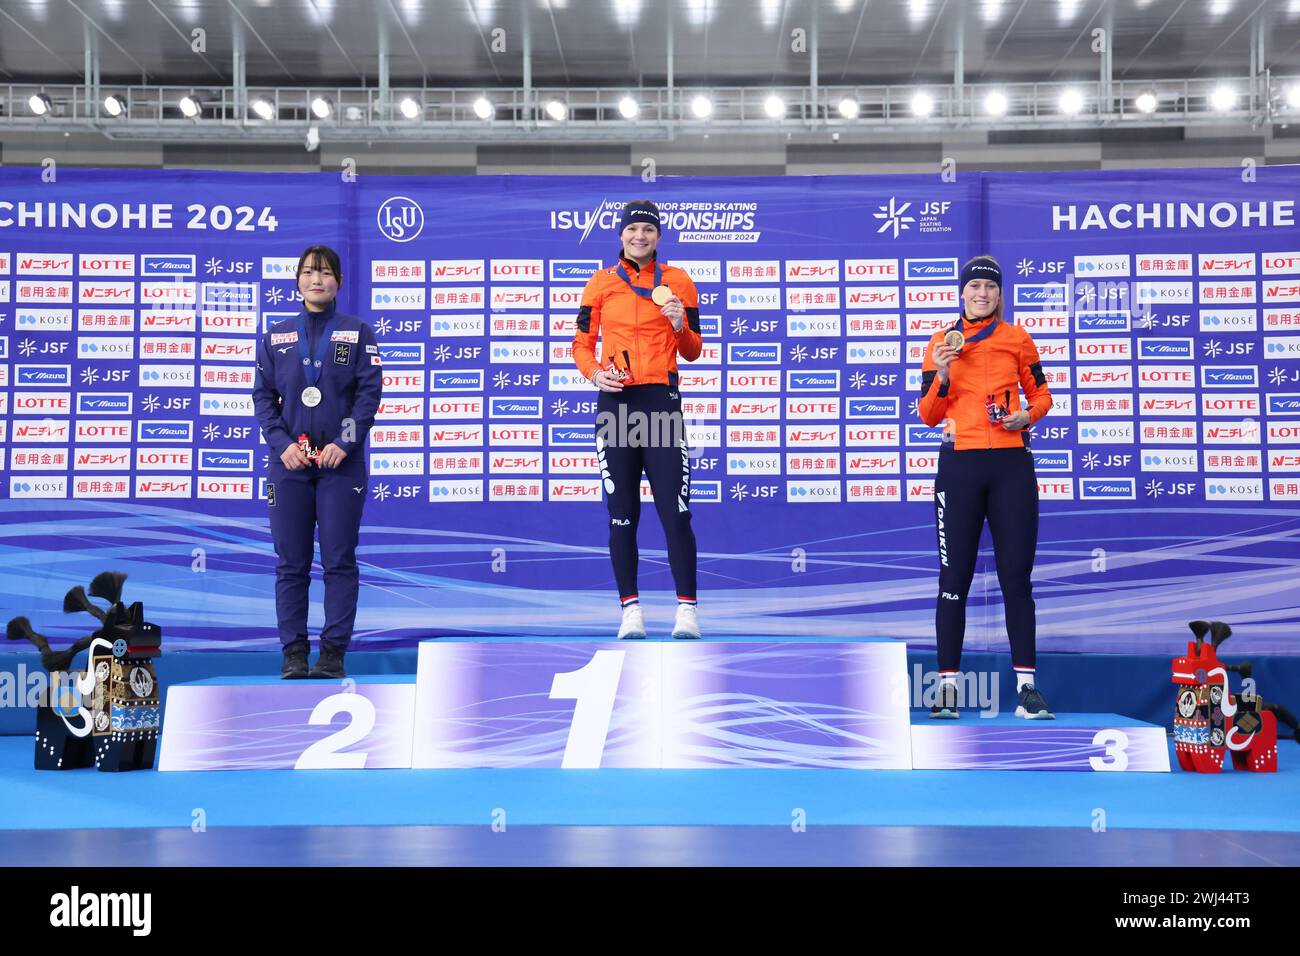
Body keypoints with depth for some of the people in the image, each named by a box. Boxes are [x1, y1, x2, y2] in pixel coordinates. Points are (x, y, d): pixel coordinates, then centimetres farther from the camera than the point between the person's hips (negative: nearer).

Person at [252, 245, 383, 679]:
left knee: (339, 560, -2)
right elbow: (263, 395, 7)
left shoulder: (358, 333, 6)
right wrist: (282, 444, -8)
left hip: (341, 463, -2)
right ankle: (294, 653, 8)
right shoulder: (276, 336, 12)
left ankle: (334, 652, 4)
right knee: (291, 563, 2)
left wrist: (344, 443, -13)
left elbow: (370, 392, -2)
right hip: (289, 463, 2)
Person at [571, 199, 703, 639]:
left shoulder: (678, 281, 9)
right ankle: (631, 609, 11)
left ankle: (687, 608, 0)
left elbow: (692, 352, 11)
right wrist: (594, 372, -8)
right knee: (622, 515, 3)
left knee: (675, 513, -7)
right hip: (615, 402, 1)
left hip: (661, 400, -1)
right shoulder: (601, 283, 10)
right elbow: (581, 344, 12)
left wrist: (681, 327, -9)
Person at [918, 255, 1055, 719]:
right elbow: (928, 416, 6)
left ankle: (1026, 685, 7)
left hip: (1011, 464, 0)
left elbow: (1041, 394, 15)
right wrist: (942, 376, -12)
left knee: (1016, 576, 1)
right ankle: (948, 684, 7)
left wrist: (1027, 416, -6)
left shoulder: (1017, 339, 9)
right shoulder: (940, 343, 7)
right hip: (960, 464, 0)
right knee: (954, 578, 1)